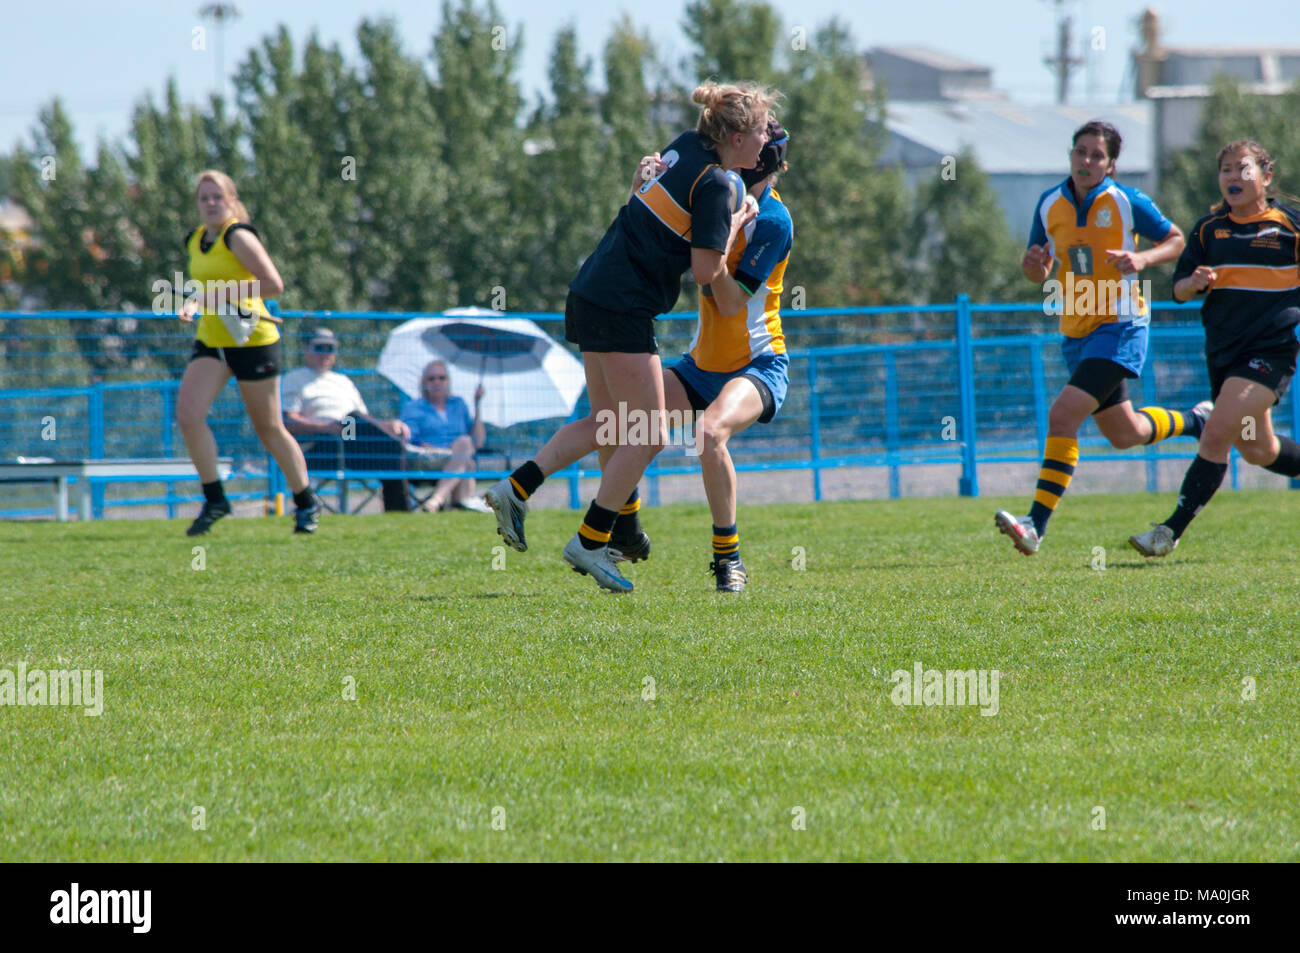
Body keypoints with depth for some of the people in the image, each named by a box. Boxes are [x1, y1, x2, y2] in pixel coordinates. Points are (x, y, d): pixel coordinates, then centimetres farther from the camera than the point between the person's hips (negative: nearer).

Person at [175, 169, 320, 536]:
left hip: (251, 340, -7)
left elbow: (274, 284, -21)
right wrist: (193, 303, 6)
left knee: (269, 428, 4)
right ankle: (214, 500, -4)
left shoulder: (238, 237, -13)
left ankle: (307, 503, 21)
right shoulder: (196, 240, 10)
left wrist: (225, 292, -22)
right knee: (188, 413, -14)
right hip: (210, 340, 7)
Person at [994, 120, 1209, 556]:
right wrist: (1033, 266, -11)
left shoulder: (1128, 203, -9)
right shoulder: (1050, 204, 4)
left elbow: (1176, 240, 3)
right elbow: (1040, 271, 13)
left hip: (1120, 328, -7)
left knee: (1063, 417, -21)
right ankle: (1194, 421, 47)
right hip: (1076, 335, 7)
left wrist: (1142, 259, -17)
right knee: (1124, 434, 17)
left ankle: (1036, 525, -21)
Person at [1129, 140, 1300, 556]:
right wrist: (1194, 284, -13)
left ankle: (1172, 531, -15)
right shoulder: (1210, 229, 7)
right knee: (1257, 451, 15)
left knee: (1216, 436, -17)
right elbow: (1179, 289, 9)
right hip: (1223, 350, 6)